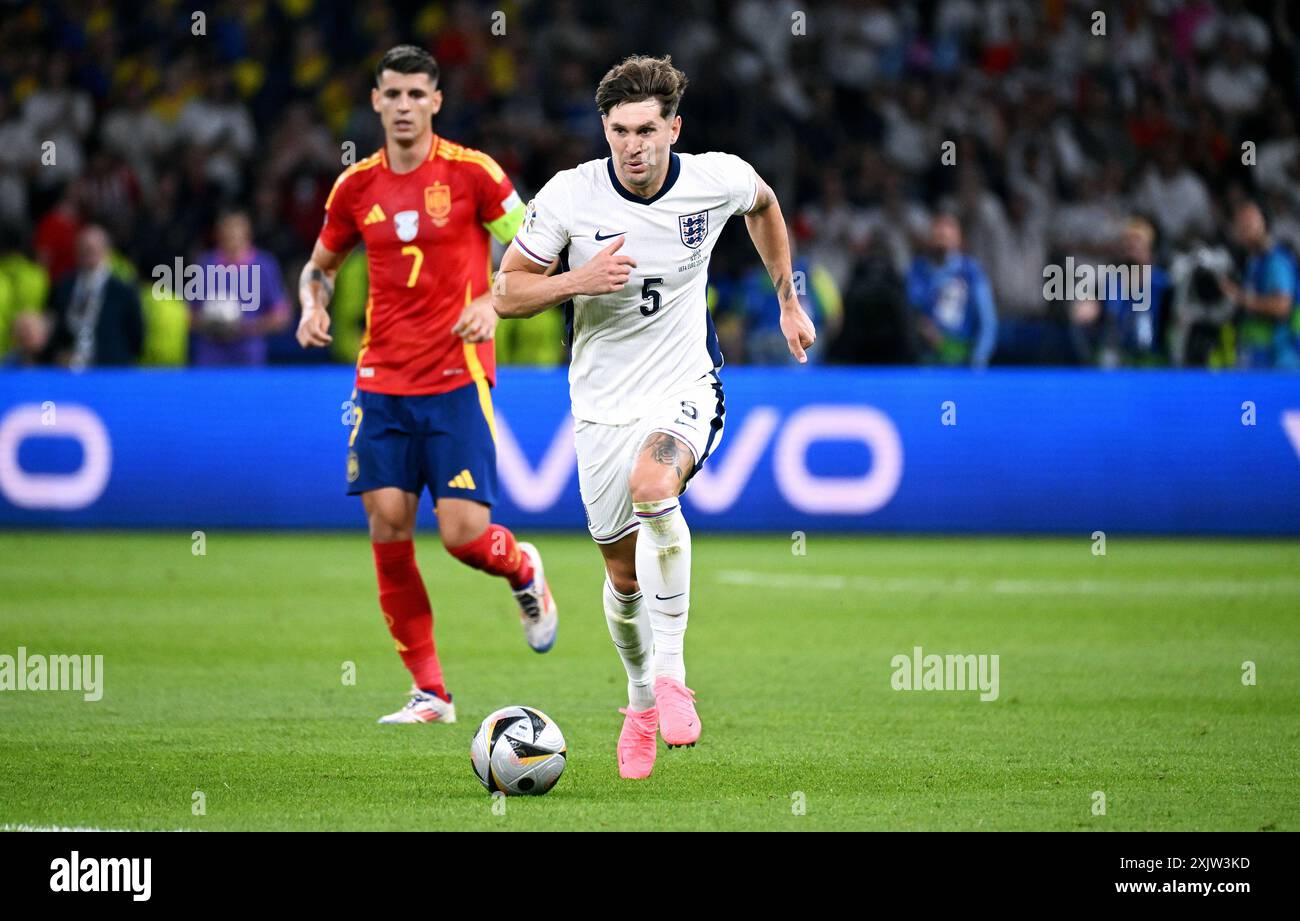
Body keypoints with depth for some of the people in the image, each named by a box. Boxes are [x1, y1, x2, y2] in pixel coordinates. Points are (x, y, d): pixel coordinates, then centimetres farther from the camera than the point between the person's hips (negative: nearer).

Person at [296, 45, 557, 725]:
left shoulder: (472, 173, -5)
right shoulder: (356, 186, 7)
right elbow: (320, 265, 21)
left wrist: (493, 302, -18)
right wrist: (313, 306, 0)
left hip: (457, 381, -4)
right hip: (382, 382, 4)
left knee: (464, 534, -12)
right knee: (388, 527, -6)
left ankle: (524, 572, 27)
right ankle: (429, 693, 4)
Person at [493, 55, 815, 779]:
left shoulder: (718, 179, -9)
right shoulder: (569, 196, -11)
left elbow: (764, 204, 17)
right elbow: (506, 294, -4)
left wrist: (789, 300, 21)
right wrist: (577, 280, -22)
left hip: (686, 388, -2)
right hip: (603, 402, 2)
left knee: (653, 483, -34)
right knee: (623, 571, 8)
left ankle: (671, 669, -27)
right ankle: (642, 701, 35)